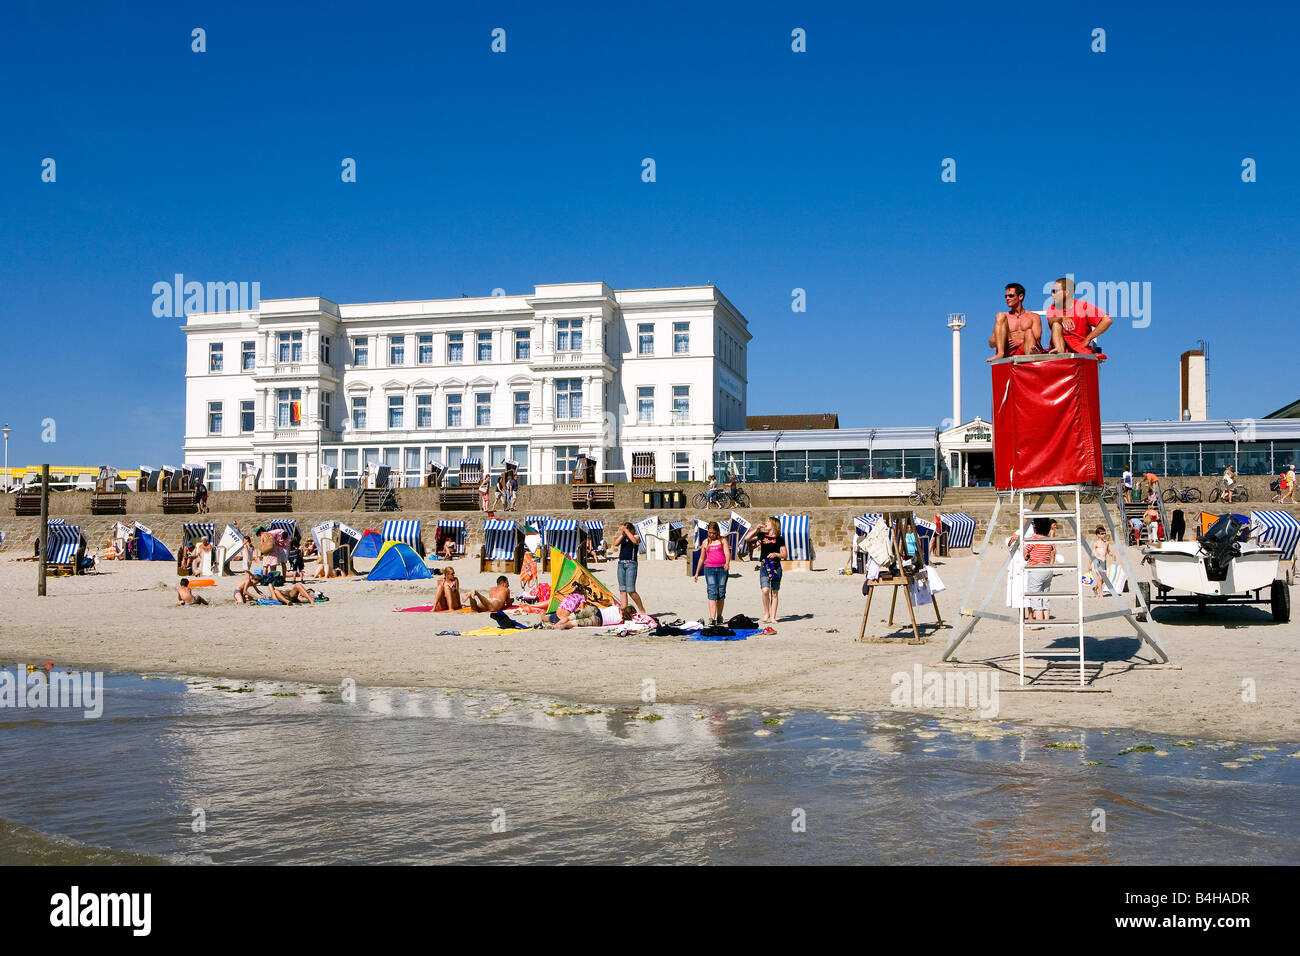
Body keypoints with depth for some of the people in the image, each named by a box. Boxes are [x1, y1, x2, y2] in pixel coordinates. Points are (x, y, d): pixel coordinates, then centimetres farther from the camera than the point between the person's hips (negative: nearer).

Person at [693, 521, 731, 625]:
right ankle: (712, 618, -20)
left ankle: (719, 616, 15)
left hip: (722, 569, -1)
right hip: (709, 568, 1)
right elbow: (701, 558, 22)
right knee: (712, 592, -11)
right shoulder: (705, 542, 15)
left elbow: (727, 553, -7)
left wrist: (727, 563, -27)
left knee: (721, 593, 2)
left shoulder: (723, 540, 7)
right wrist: (697, 573, 22)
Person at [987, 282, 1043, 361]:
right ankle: (1000, 354, -35)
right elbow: (991, 344, 14)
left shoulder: (1034, 317, 21)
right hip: (1007, 352, 1)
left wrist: (1021, 341, -15)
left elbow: (1037, 339, 5)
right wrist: (1006, 339, -7)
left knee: (1029, 332, -31)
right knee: (1000, 315, -12)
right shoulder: (1004, 316, 24)